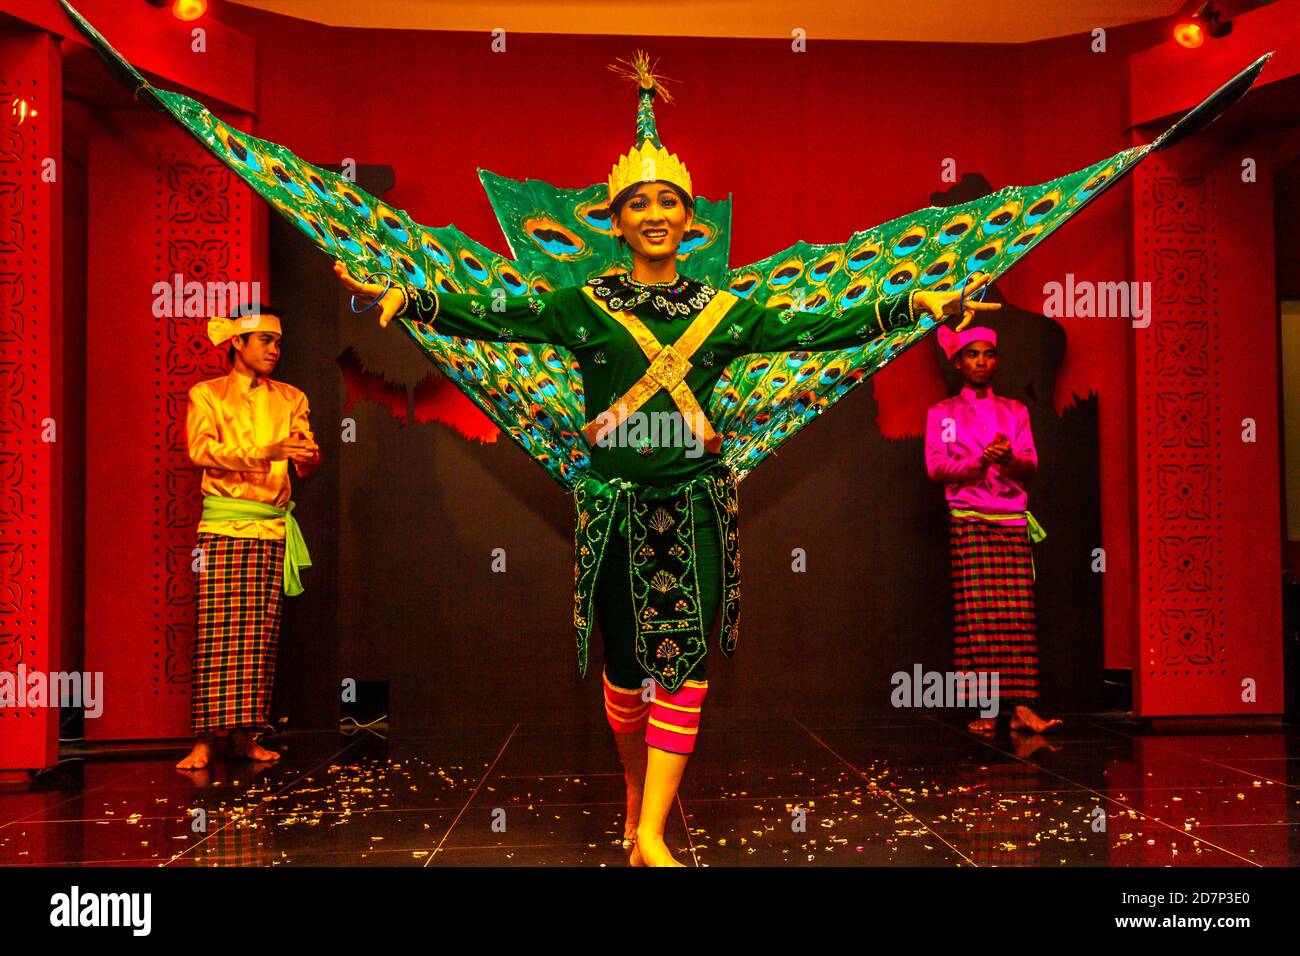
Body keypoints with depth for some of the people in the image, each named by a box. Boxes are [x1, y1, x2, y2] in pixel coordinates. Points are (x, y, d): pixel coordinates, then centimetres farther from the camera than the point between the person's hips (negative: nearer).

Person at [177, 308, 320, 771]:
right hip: (223, 525, -3)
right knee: (216, 630, -9)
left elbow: (308, 459, 8)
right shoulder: (206, 394, 7)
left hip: (273, 529, 3)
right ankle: (205, 739, -8)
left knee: (259, 635, 0)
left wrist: (306, 456, -17)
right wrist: (264, 451, -20)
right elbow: (199, 449, -10)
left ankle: (243, 734, 5)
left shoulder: (290, 399, 17)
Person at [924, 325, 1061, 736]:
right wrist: (979, 462, -16)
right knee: (976, 616, -8)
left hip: (1013, 522, 2)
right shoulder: (942, 413, 11)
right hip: (968, 522, -2)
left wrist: (1009, 460, -16)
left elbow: (1030, 466, 6)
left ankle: (1022, 706, -8)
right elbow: (936, 467, -1)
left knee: (1017, 616, -6)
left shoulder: (1015, 411, 17)